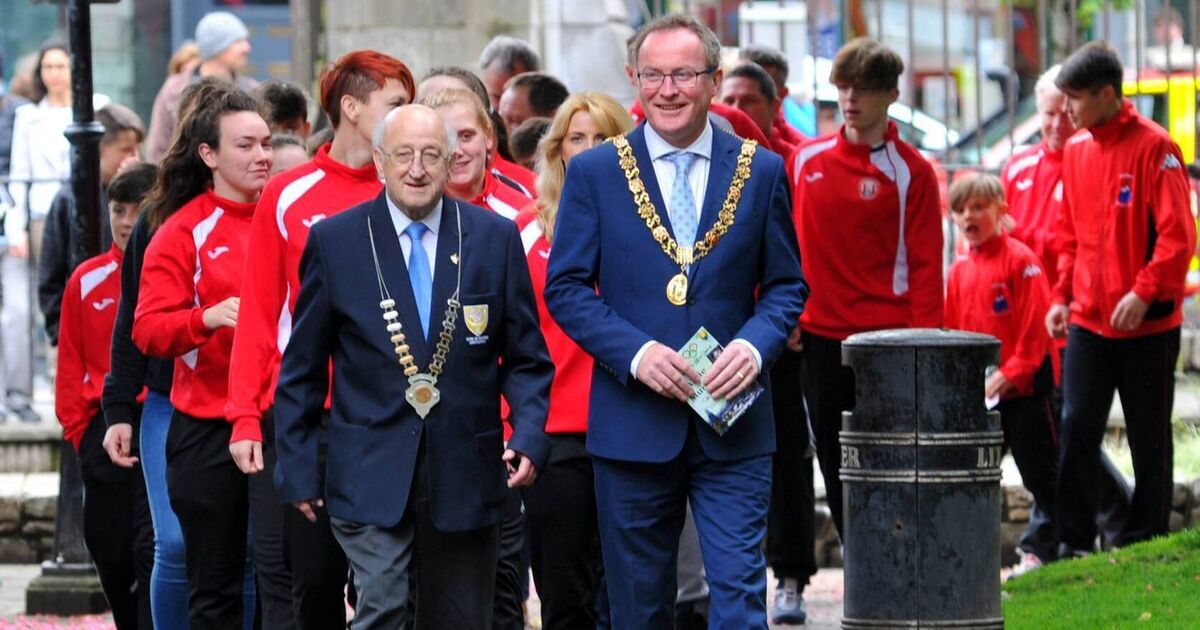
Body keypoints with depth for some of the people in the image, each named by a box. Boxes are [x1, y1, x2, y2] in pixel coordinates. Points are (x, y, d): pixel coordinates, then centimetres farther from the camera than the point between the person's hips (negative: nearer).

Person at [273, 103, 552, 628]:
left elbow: (527, 358, 8)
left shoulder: (495, 238, 4)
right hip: (370, 478, -2)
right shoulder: (334, 241, 1)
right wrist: (298, 468, 3)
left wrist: (529, 437, -8)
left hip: (466, 478, 2)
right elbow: (302, 368, 6)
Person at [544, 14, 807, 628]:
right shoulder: (593, 173, 2)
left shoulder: (761, 171, 5)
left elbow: (786, 284, 9)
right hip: (633, 422, 0)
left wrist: (755, 344, -12)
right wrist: (634, 352, -15)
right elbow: (565, 288, 1)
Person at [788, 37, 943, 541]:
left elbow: (925, 263, -6)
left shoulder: (909, 171, -4)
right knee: (836, 465, 9)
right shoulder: (806, 160, 8)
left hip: (887, 339, -4)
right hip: (819, 335, 4)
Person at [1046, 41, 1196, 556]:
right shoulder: (1075, 151, 9)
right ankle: (1076, 543, 4)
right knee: (1077, 427, -1)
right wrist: (1063, 295, 9)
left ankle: (1145, 542, 13)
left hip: (1147, 322, -5)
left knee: (1148, 436, 5)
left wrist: (1144, 292, -21)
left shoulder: (1153, 148, -11)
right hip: (1088, 321, 5)